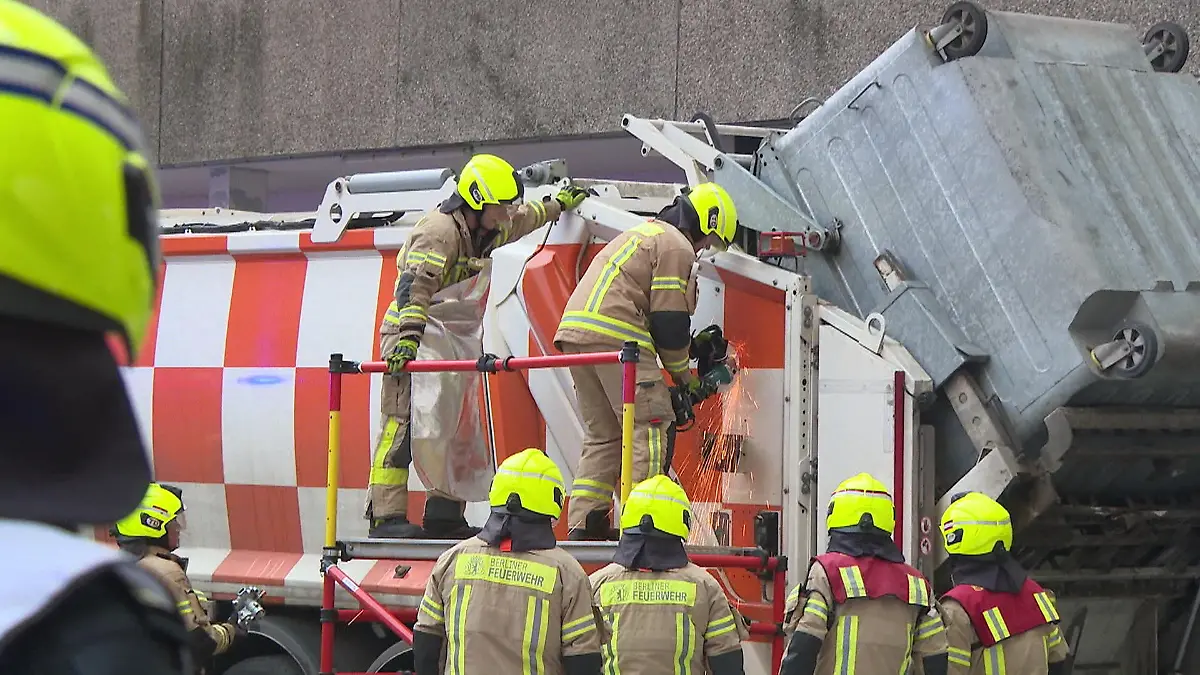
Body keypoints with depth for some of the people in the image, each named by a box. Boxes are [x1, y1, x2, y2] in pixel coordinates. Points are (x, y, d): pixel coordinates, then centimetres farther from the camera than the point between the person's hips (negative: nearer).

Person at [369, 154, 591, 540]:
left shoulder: (485, 230, 11)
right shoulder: (439, 232, -19)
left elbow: (521, 221, 35)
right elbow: (414, 286, -29)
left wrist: (559, 205, 48)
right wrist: (409, 335, -39)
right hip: (407, 340, -10)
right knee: (402, 424, -14)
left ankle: (444, 516, 10)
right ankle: (386, 517, -18)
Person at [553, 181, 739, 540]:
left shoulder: (644, 233, 30)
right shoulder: (677, 246, -1)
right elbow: (669, 318, -7)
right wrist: (681, 373, 5)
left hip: (575, 330, 9)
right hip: (616, 337, -9)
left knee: (603, 434, 15)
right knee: (651, 426, -6)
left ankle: (583, 522, 9)